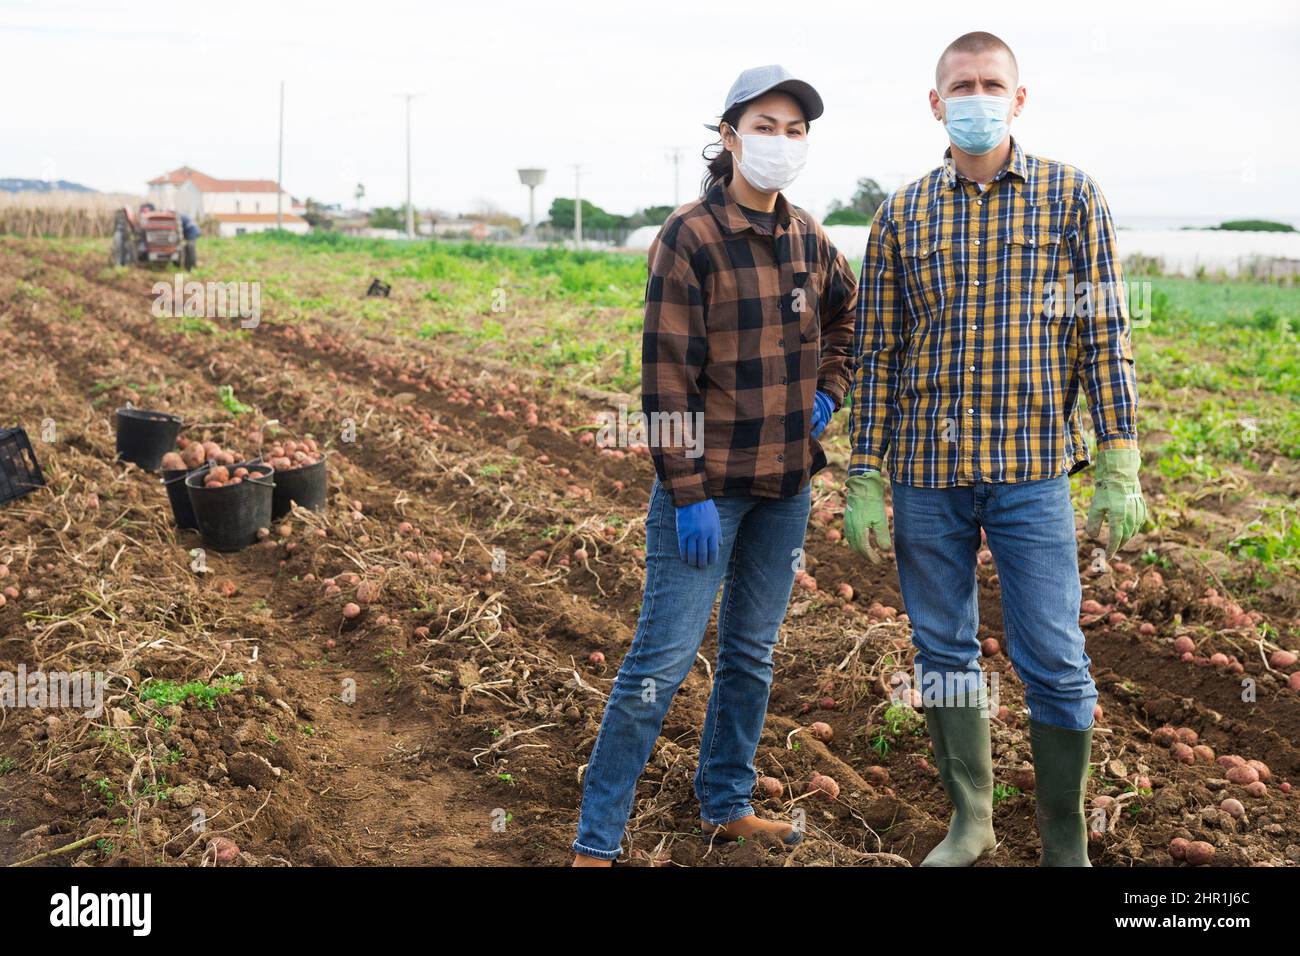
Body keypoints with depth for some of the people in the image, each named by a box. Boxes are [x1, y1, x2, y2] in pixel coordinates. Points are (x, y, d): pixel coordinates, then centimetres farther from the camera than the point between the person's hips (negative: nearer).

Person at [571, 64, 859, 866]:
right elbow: (668, 374, -15)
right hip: (710, 485, -6)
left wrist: (828, 389, 11)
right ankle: (597, 838, 9)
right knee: (664, 660, -4)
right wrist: (688, 494, -18)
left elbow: (850, 312, 27)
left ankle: (727, 806, 32)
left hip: (786, 484, 7)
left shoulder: (806, 237, 7)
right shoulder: (690, 237, -12)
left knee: (753, 651, 16)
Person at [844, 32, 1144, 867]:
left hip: (1031, 469, -2)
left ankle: (1065, 844, 19)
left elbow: (1105, 334, -1)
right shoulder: (902, 216, 5)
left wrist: (1121, 467, -8)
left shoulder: (1071, 197, 1)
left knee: (1053, 659, 1)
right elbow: (878, 353, 6)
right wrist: (865, 480, 3)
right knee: (943, 649, 11)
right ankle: (970, 820, 28)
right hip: (926, 470, 2)